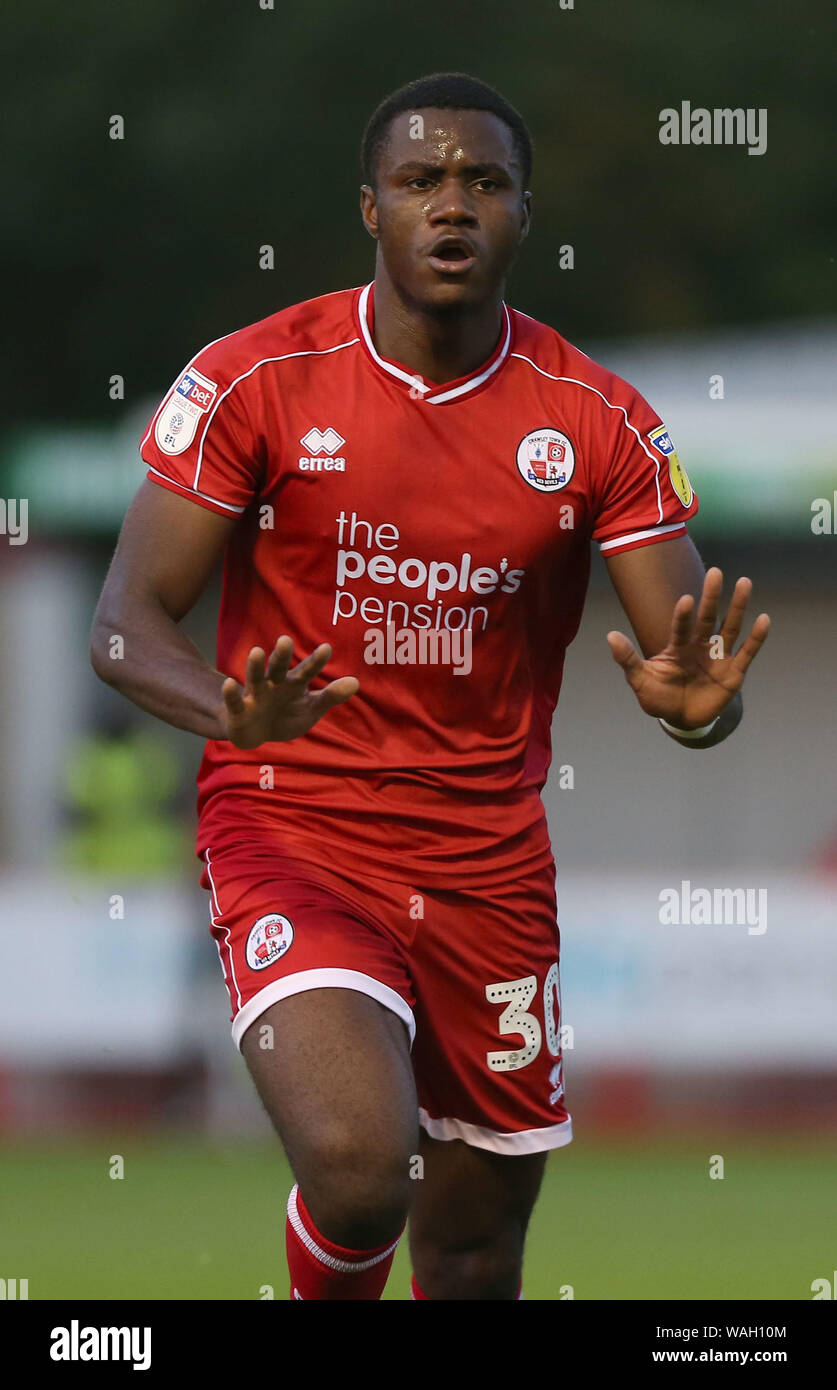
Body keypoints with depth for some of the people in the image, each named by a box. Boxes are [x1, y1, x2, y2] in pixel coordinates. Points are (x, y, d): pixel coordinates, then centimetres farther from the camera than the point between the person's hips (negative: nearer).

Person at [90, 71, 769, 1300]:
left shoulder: (598, 423, -1)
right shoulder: (254, 381, -8)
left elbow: (689, 656, 0)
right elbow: (125, 625, -7)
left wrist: (698, 705, -26)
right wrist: (236, 716, -29)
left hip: (491, 861, 4)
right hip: (292, 828, -3)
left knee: (477, 1263, 10)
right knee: (361, 1170, -27)